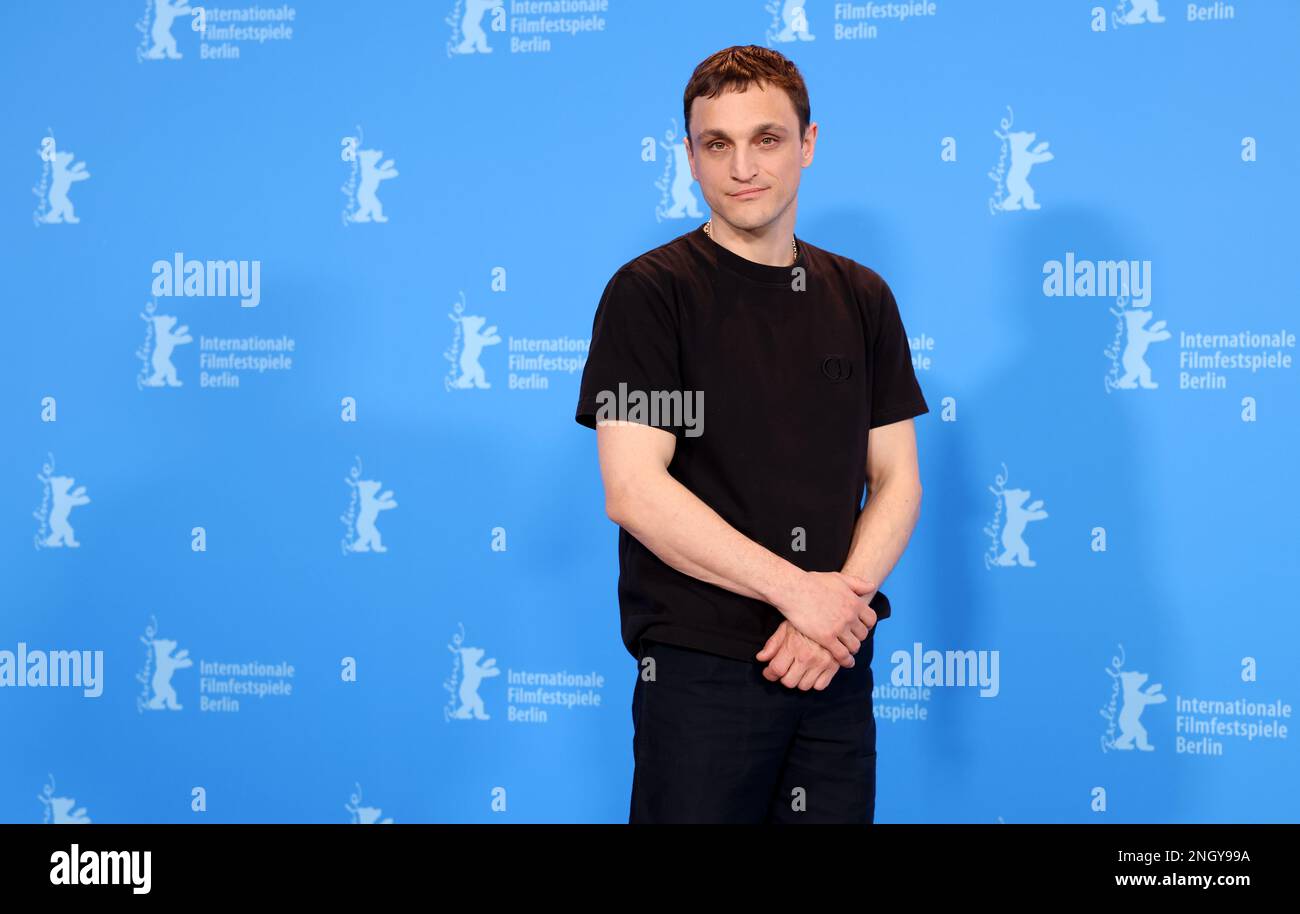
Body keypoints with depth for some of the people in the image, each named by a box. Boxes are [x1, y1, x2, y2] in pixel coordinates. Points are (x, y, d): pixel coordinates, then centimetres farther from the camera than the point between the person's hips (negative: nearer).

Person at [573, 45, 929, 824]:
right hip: (700, 671, -4)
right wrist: (798, 590, -15)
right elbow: (634, 492, -14)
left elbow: (896, 481, 8)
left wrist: (843, 601, -10)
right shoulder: (648, 293, -5)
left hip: (836, 670, 4)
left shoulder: (863, 299, 9)